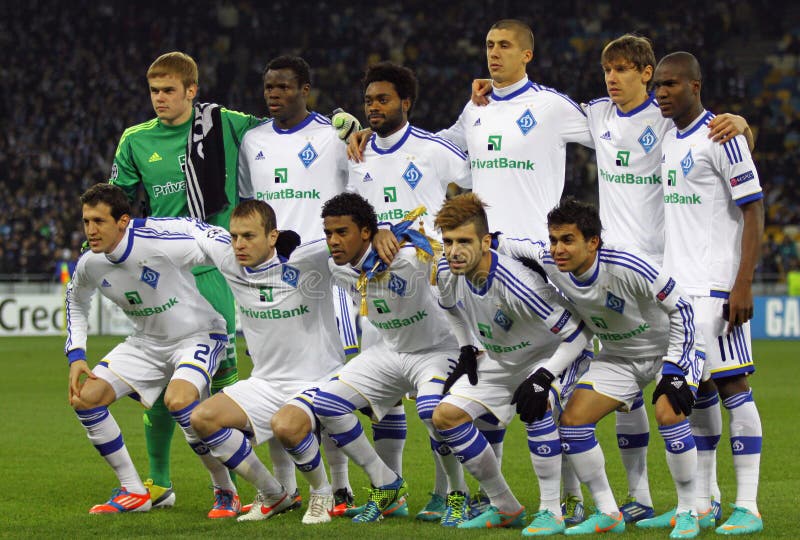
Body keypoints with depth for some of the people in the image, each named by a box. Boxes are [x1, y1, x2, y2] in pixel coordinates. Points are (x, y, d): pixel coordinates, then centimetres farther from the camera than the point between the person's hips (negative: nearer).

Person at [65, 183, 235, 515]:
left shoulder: (161, 244, -29)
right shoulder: (89, 264, -9)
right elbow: (76, 300, 15)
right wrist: (76, 356, 5)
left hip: (198, 335, -7)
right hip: (146, 343, 7)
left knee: (177, 400, -34)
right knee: (84, 398, -7)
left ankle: (225, 489, -12)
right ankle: (133, 492, 5)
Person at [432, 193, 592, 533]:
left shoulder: (516, 284, -39)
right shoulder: (447, 273, -17)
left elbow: (577, 334, -33)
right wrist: (466, 351, 3)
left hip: (551, 356, -7)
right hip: (499, 361, 7)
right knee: (445, 416, -1)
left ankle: (552, 513, -23)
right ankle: (504, 507, 11)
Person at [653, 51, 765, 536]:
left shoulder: (721, 137, -9)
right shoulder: (667, 141, 14)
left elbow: (754, 211, -12)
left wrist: (743, 286, -18)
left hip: (716, 286, -8)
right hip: (677, 286, 8)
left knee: (732, 385, -7)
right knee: (695, 391, 10)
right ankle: (702, 501, 15)